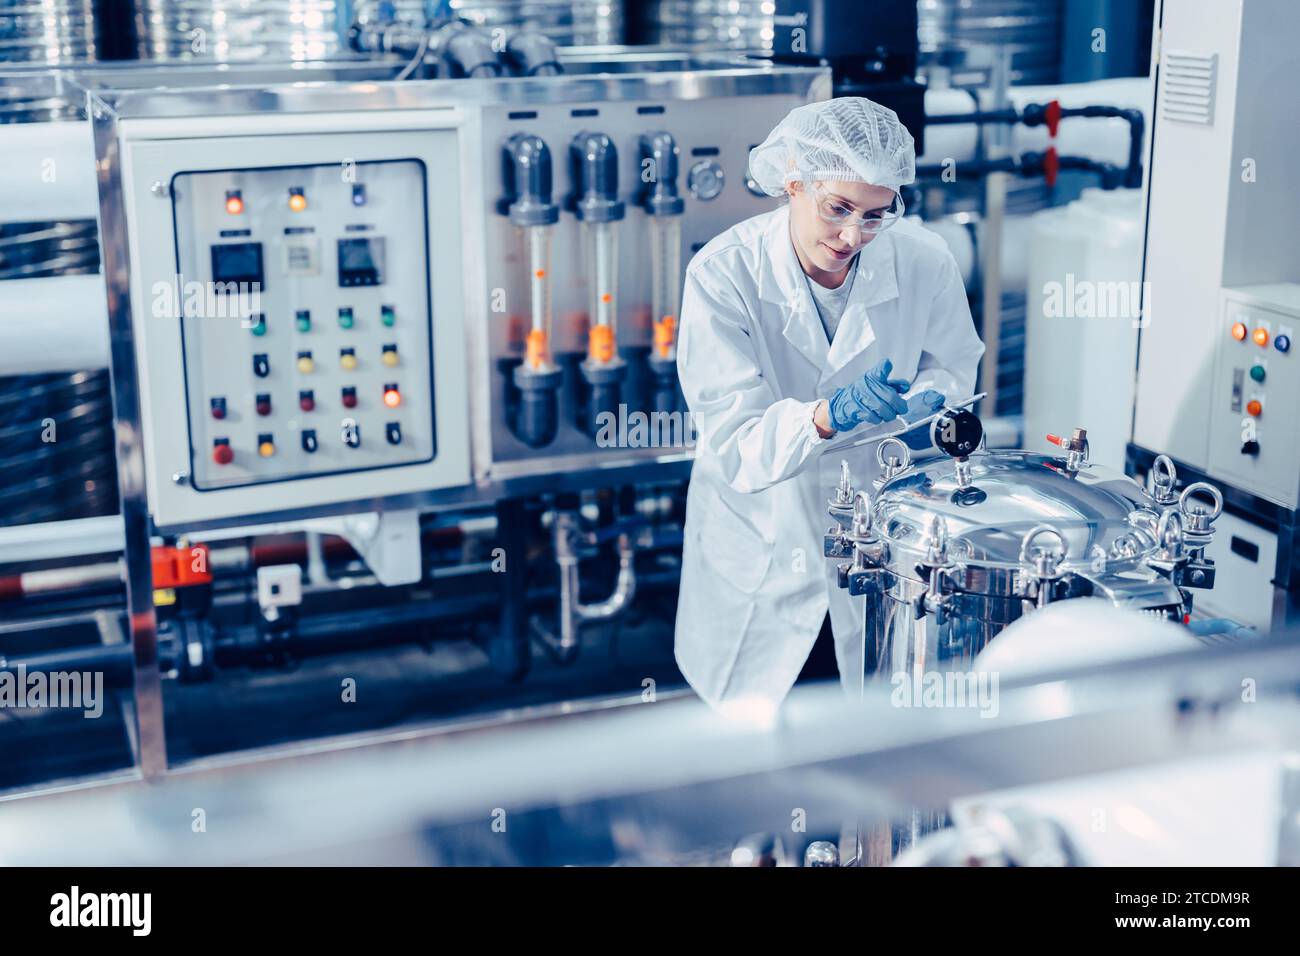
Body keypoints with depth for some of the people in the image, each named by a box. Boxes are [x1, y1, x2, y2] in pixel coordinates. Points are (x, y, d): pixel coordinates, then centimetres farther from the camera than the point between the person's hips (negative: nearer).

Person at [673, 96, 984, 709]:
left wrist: (929, 402, -17)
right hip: (761, 545, -2)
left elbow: (952, 362, 6)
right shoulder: (722, 274, -22)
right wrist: (828, 416, -45)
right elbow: (733, 441, -26)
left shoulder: (924, 262, -15)